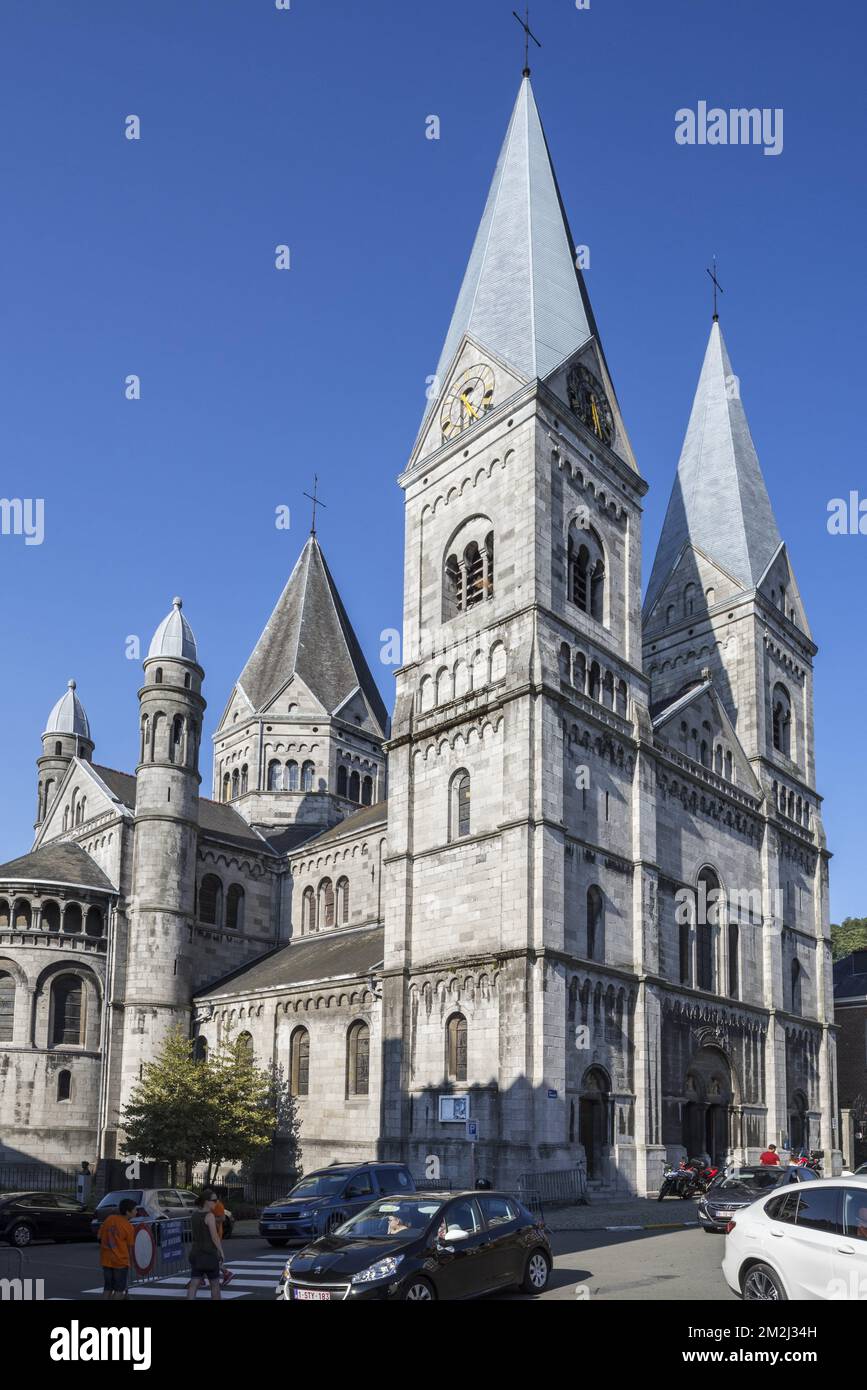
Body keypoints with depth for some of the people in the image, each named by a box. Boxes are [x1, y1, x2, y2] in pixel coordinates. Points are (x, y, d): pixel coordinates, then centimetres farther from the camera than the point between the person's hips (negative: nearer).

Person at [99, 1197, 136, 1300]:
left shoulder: (108, 1219, 1)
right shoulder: (129, 1227, -12)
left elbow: (100, 1238, 8)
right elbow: (130, 1247, -6)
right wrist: (130, 1262, 8)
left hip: (106, 1260, 5)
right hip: (121, 1261, -5)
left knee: (107, 1288, 14)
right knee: (119, 1289, 7)